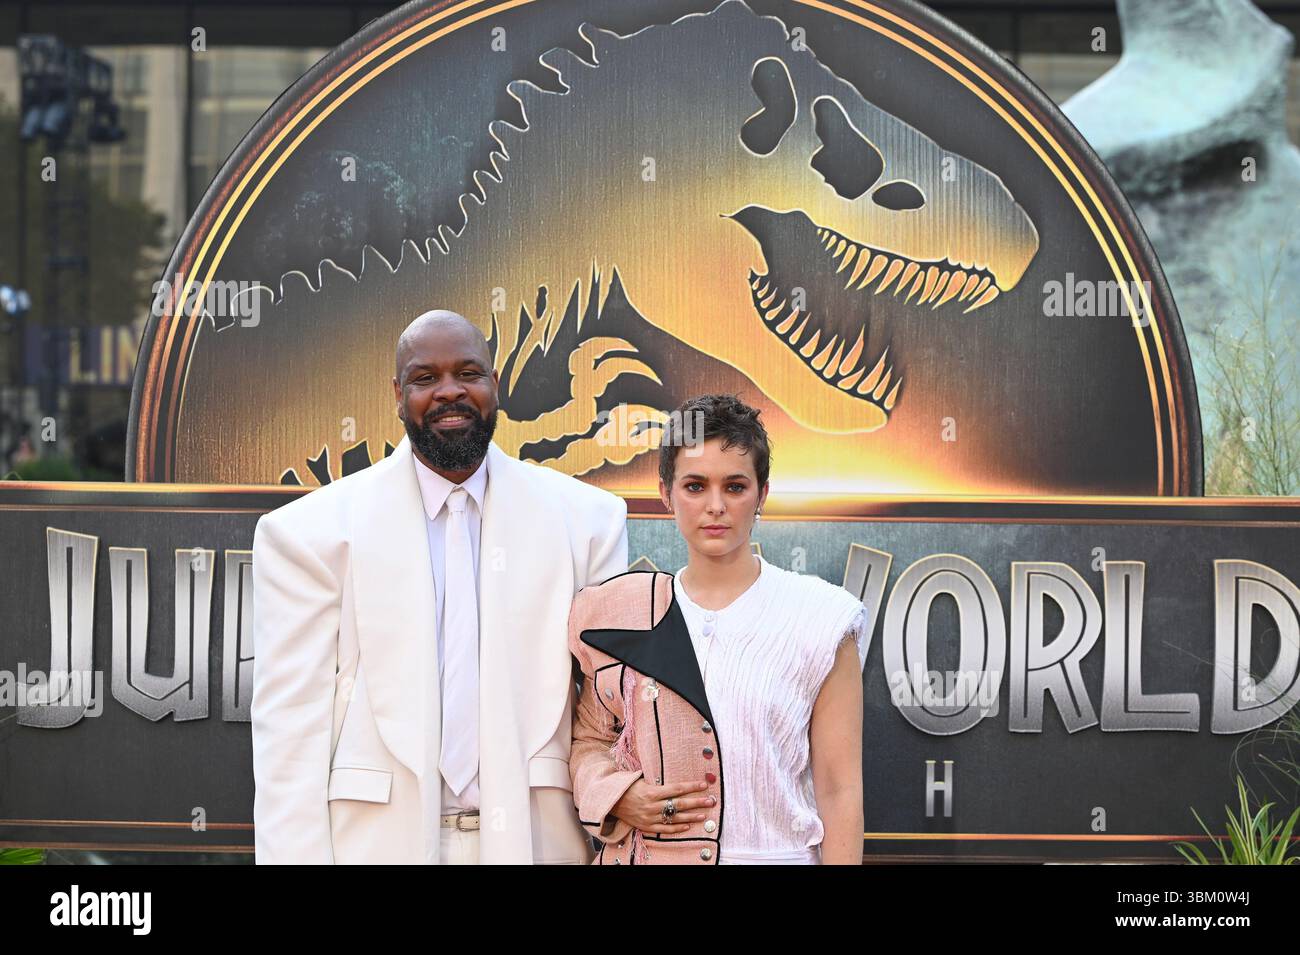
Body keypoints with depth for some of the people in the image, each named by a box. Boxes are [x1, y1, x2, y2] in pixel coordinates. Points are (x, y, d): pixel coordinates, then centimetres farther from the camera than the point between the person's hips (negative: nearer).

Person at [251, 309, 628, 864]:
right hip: (378, 840, -1)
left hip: (534, 838, 1)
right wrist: (297, 856, -12)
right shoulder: (311, 532, -2)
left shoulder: (587, 520, 3)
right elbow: (291, 728, -5)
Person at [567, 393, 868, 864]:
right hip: (643, 852, 2)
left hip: (774, 851, -2)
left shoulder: (820, 618, -6)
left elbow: (838, 791, -6)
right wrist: (618, 796, -7)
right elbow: (588, 739, 12)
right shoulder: (616, 613, 1)